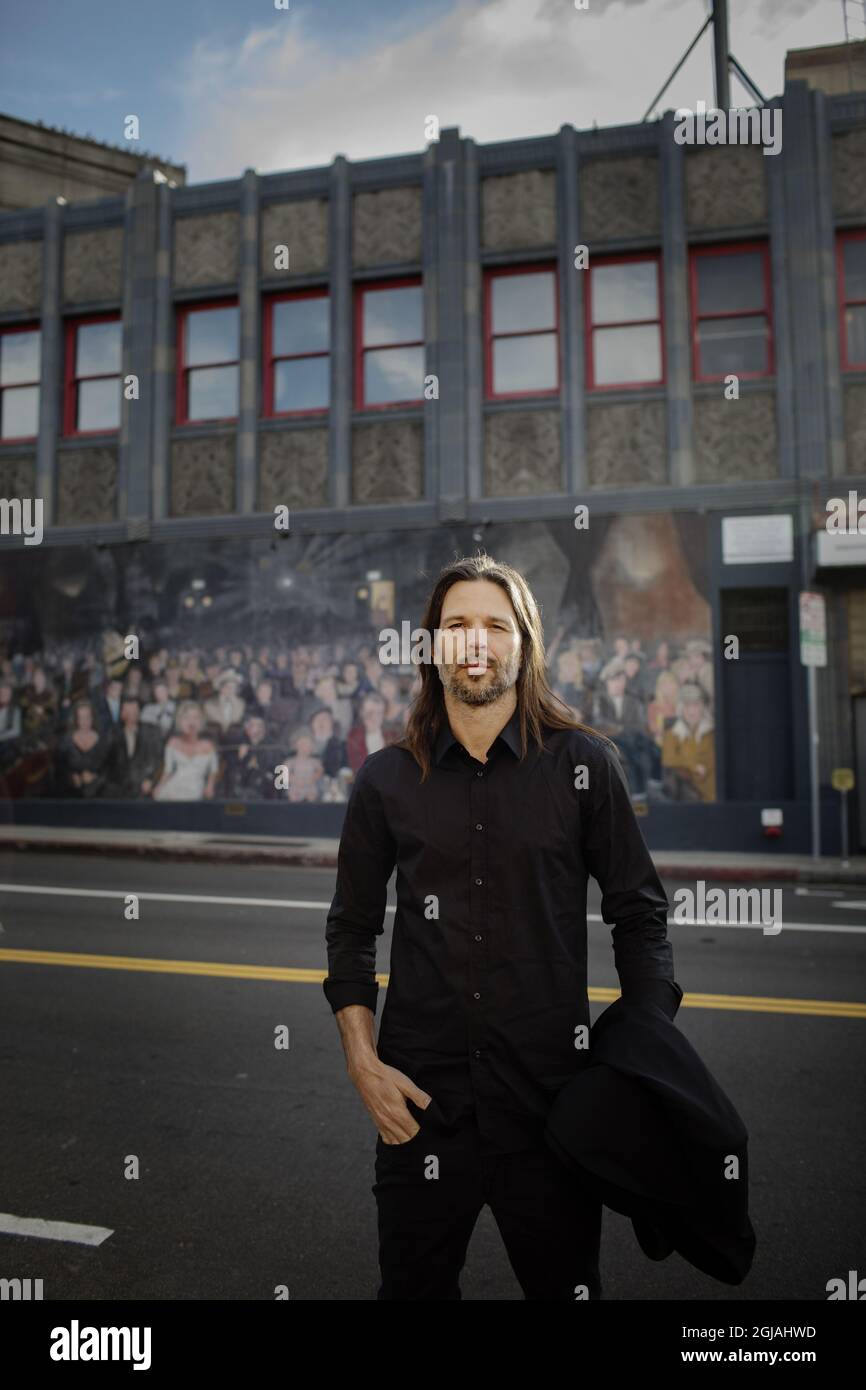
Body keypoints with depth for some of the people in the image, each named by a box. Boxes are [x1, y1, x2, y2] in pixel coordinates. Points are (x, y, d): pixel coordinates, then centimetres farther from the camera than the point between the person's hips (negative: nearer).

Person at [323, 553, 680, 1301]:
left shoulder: (585, 764, -4)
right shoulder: (387, 779, 0)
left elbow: (640, 915, 1)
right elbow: (351, 930, 7)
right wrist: (364, 1064, -1)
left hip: (554, 1092, -1)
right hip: (422, 1096, 2)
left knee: (566, 1283, 16)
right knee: (414, 1285, 17)